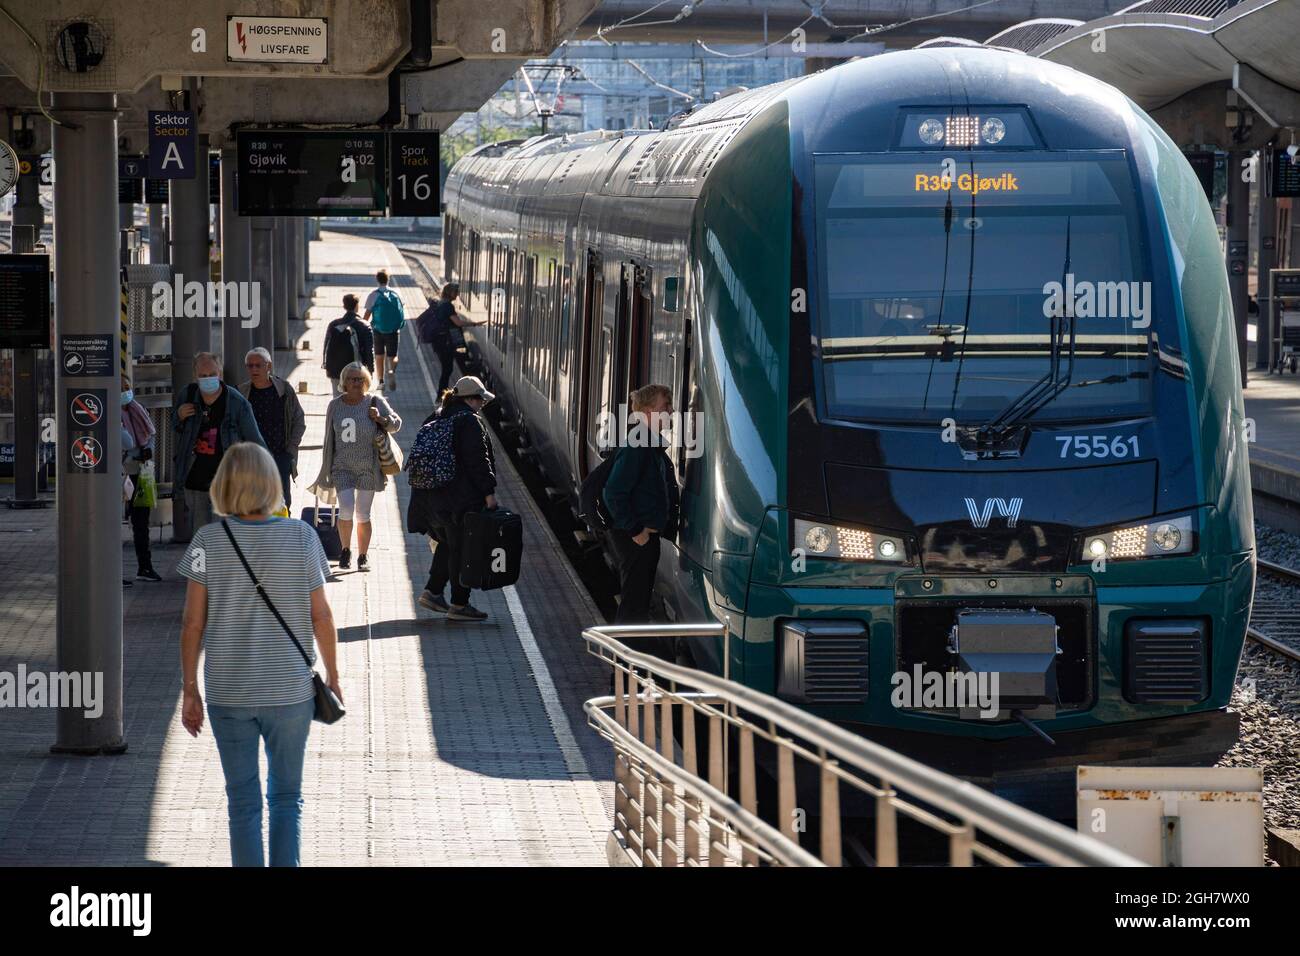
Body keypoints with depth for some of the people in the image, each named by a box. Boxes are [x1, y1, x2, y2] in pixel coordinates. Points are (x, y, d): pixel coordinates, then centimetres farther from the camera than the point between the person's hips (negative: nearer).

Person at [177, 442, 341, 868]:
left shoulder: (208, 542, -8)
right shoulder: (301, 537, -9)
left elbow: (193, 623, -6)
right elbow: (320, 616, -4)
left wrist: (189, 689, 4)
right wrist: (332, 675, 10)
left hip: (228, 693, 0)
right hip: (290, 690, 0)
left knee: (243, 802, 11)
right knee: (286, 797, 16)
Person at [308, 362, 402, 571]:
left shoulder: (375, 403, -1)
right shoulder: (335, 405, 4)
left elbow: (396, 424, 7)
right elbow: (329, 438, 10)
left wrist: (381, 419, -14)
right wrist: (326, 468, 13)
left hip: (368, 468, -1)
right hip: (342, 467, 1)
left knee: (362, 515, 3)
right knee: (346, 509, -14)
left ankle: (362, 556, 18)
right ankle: (345, 550, 9)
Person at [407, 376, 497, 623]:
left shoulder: (434, 419, 12)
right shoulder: (470, 422, -14)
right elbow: (478, 461, -18)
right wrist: (489, 493, -14)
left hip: (431, 498, 8)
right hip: (463, 499, -8)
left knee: (448, 544, 22)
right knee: (462, 549, 0)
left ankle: (432, 591, 19)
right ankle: (459, 604, 4)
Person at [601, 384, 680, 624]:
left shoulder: (655, 446, 12)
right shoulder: (636, 447, -19)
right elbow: (614, 493, -24)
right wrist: (635, 531, -21)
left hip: (647, 535, 10)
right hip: (634, 539, -10)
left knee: (641, 600, 17)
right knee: (633, 604, -6)